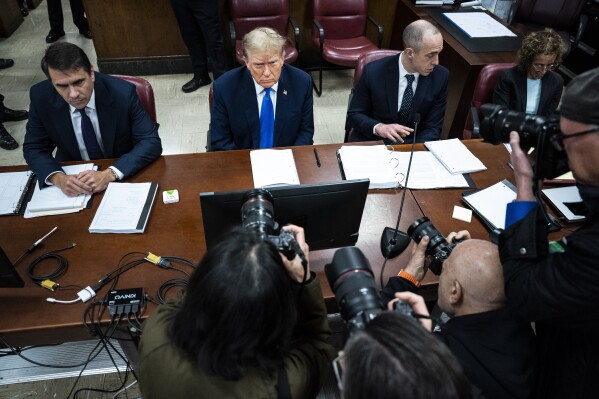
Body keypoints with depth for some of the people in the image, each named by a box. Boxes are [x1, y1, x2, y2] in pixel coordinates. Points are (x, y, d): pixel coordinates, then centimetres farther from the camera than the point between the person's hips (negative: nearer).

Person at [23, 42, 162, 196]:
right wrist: (58, 178, -25)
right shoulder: (40, 97, -13)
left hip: (123, 176, -2)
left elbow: (151, 143, -19)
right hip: (73, 176, 2)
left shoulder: (122, 92, -21)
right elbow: (33, 149, -4)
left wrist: (108, 175, -32)